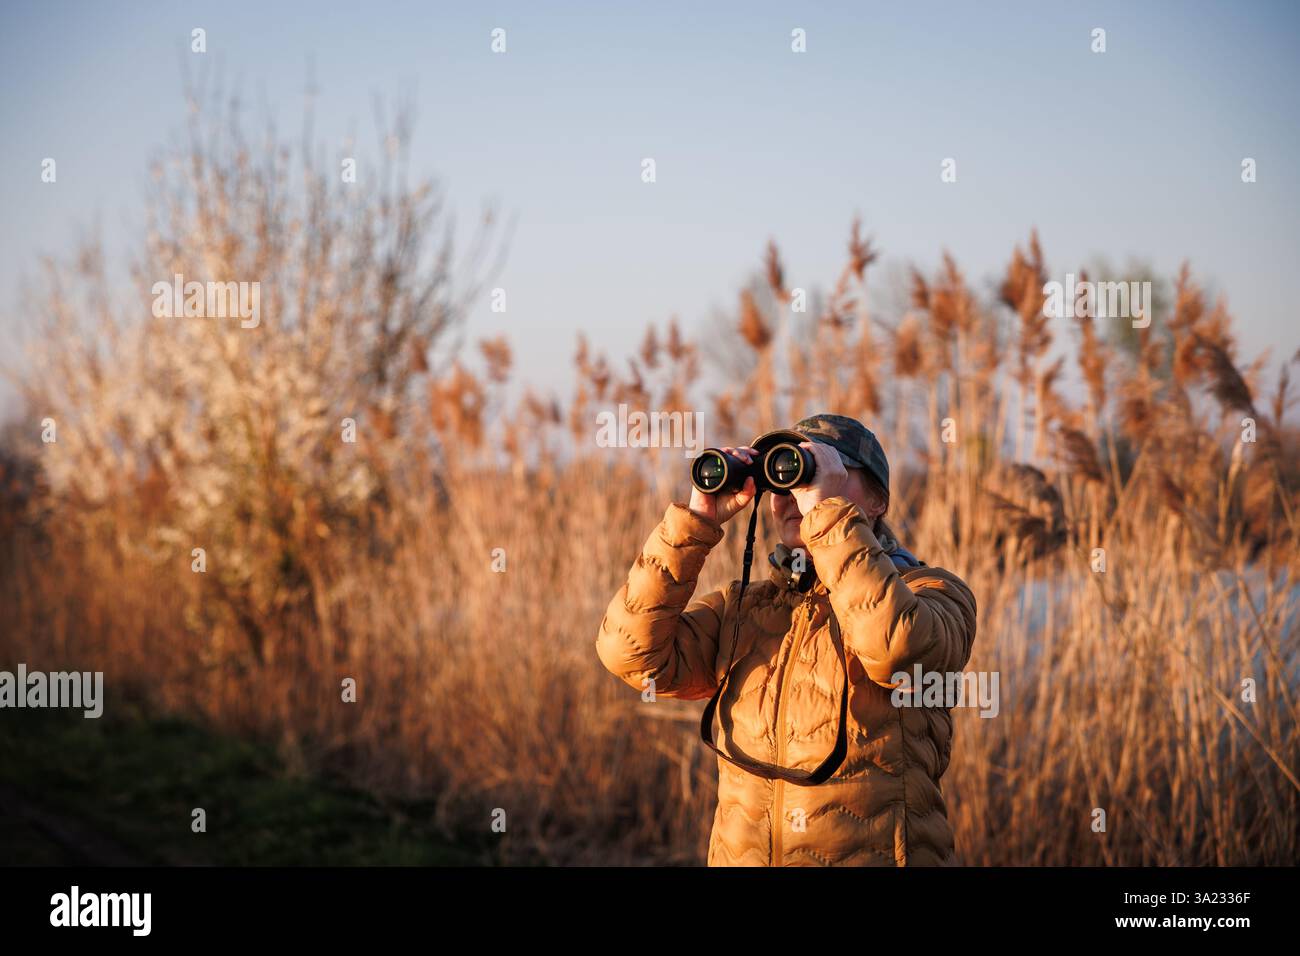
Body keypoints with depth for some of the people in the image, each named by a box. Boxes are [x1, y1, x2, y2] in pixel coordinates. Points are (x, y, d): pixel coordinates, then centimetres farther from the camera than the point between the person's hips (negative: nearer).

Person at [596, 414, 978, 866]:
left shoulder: (930, 591, 5)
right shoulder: (741, 609, 15)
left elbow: (896, 648, -18)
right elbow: (635, 653, 0)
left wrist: (827, 508, -13)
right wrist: (696, 521, -3)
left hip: (875, 855, -2)